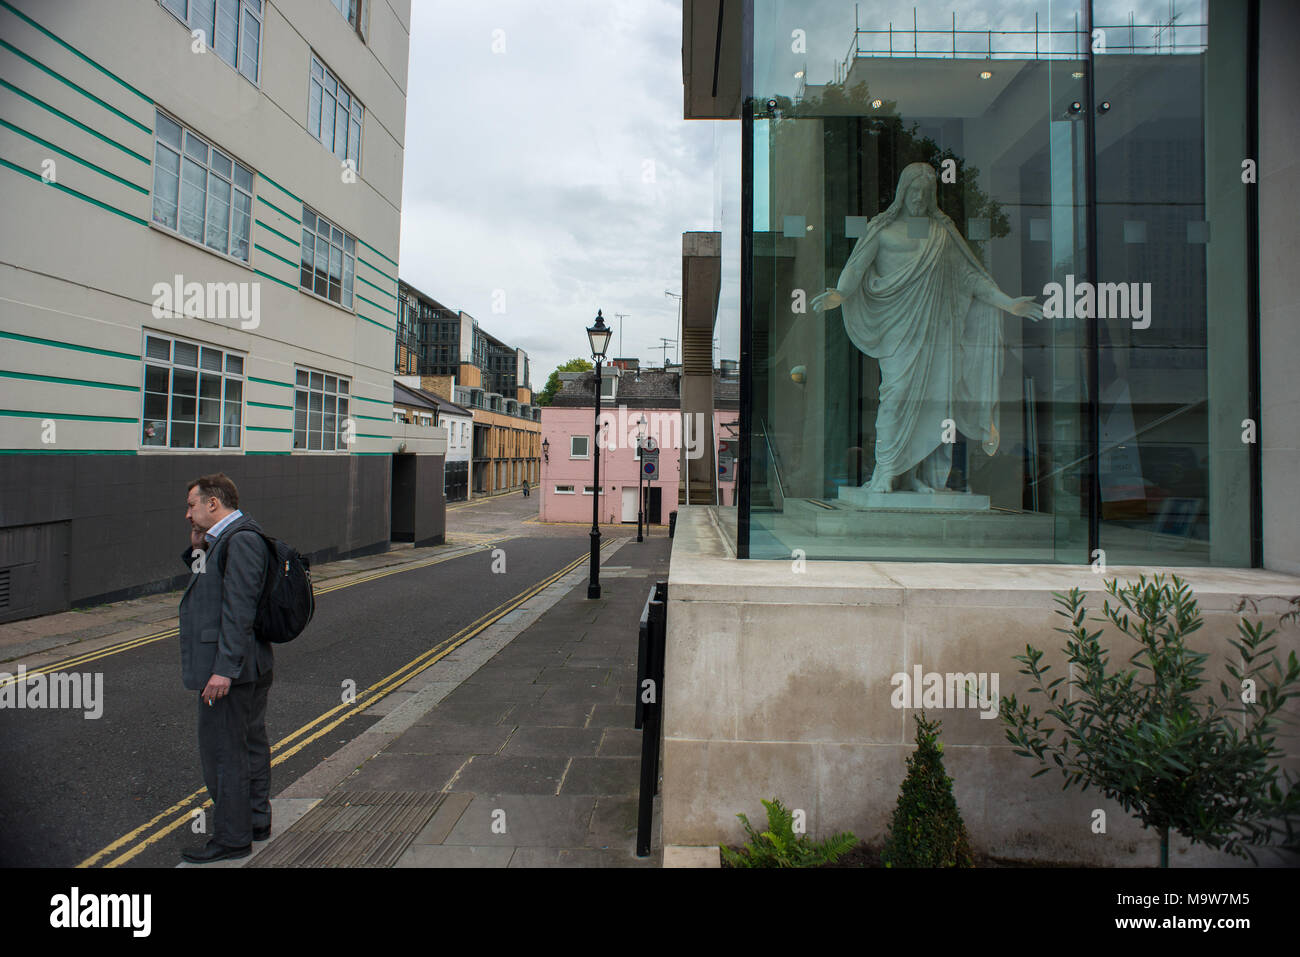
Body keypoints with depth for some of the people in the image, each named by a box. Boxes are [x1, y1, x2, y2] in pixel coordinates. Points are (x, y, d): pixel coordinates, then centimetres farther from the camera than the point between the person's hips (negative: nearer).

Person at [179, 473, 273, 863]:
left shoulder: (240, 540, -19)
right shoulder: (226, 538, 14)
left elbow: (239, 608, -24)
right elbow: (206, 585, 23)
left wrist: (224, 669, -25)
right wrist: (197, 550, 6)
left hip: (229, 669, -11)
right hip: (251, 666, 11)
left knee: (222, 751, -1)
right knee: (250, 743, 19)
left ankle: (231, 838, 11)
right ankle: (256, 820, 32)